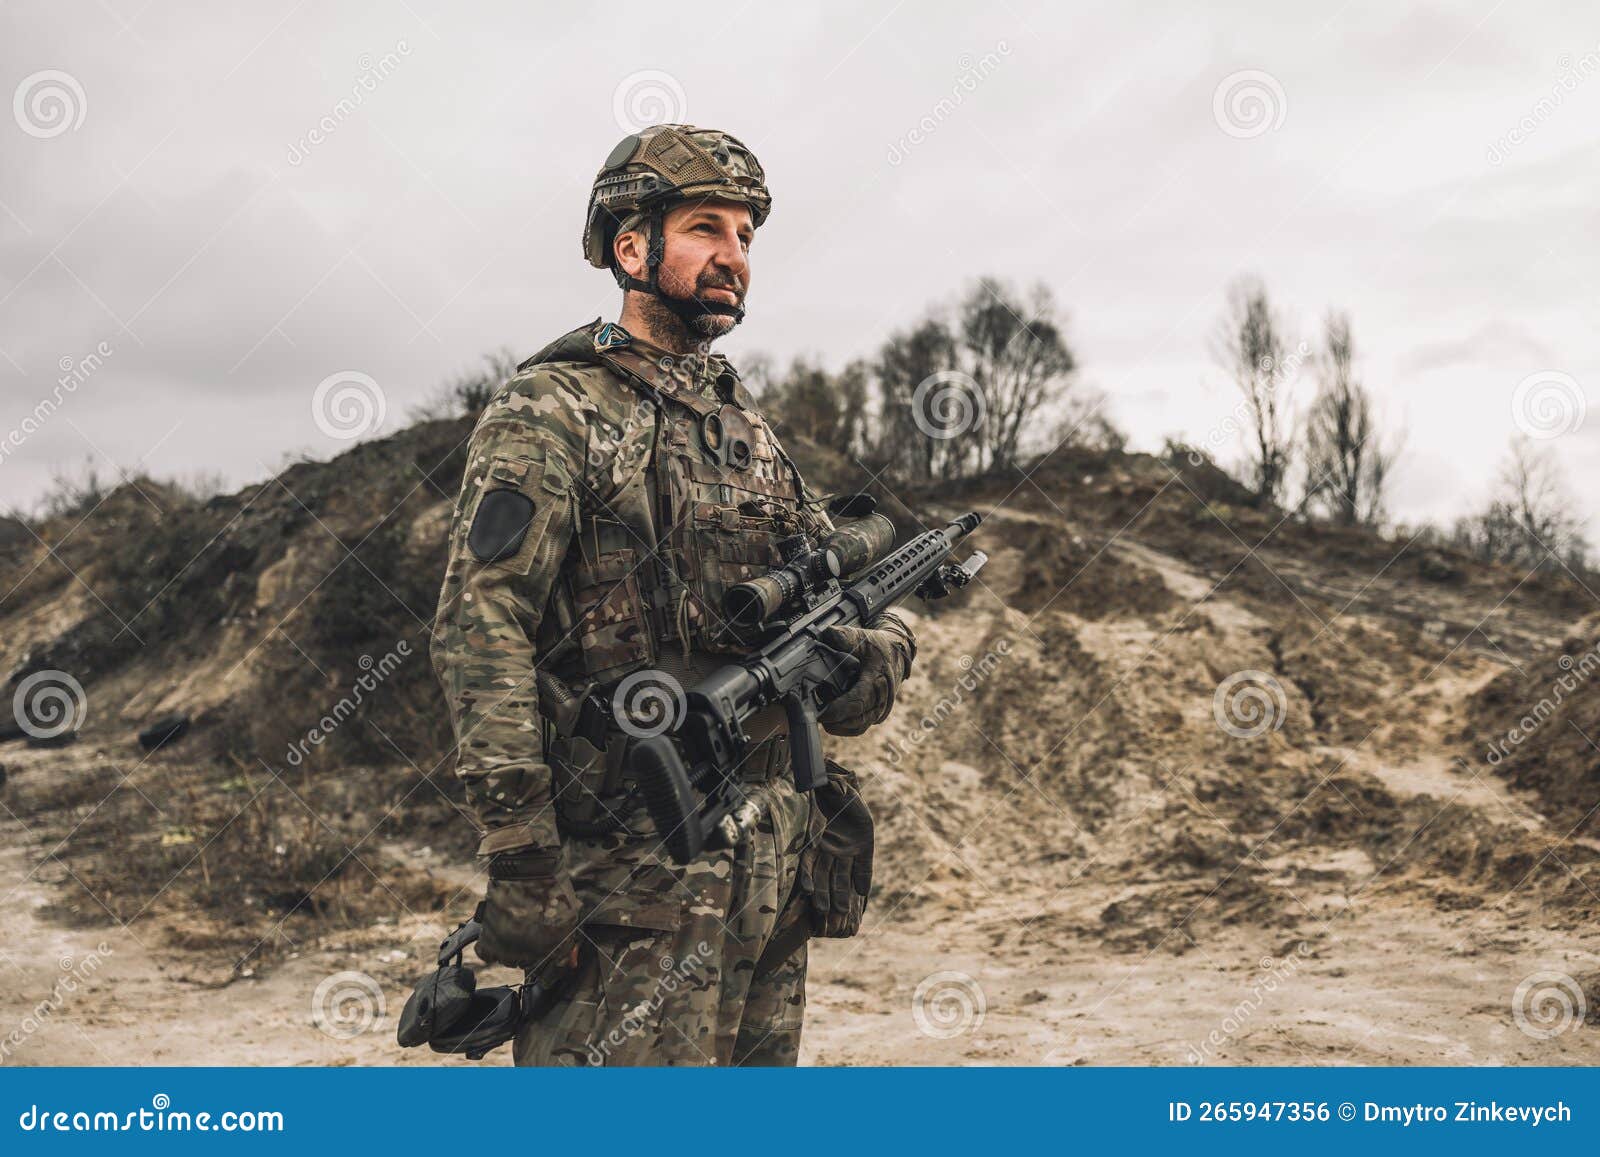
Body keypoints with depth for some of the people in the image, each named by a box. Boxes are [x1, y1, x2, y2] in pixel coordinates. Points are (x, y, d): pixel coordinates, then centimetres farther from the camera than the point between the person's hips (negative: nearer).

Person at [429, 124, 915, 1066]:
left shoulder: (748, 427, 18)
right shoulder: (552, 413, -6)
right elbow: (482, 630, -15)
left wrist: (879, 652, -4)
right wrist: (523, 868, -21)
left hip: (774, 870, 8)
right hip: (630, 875, -8)